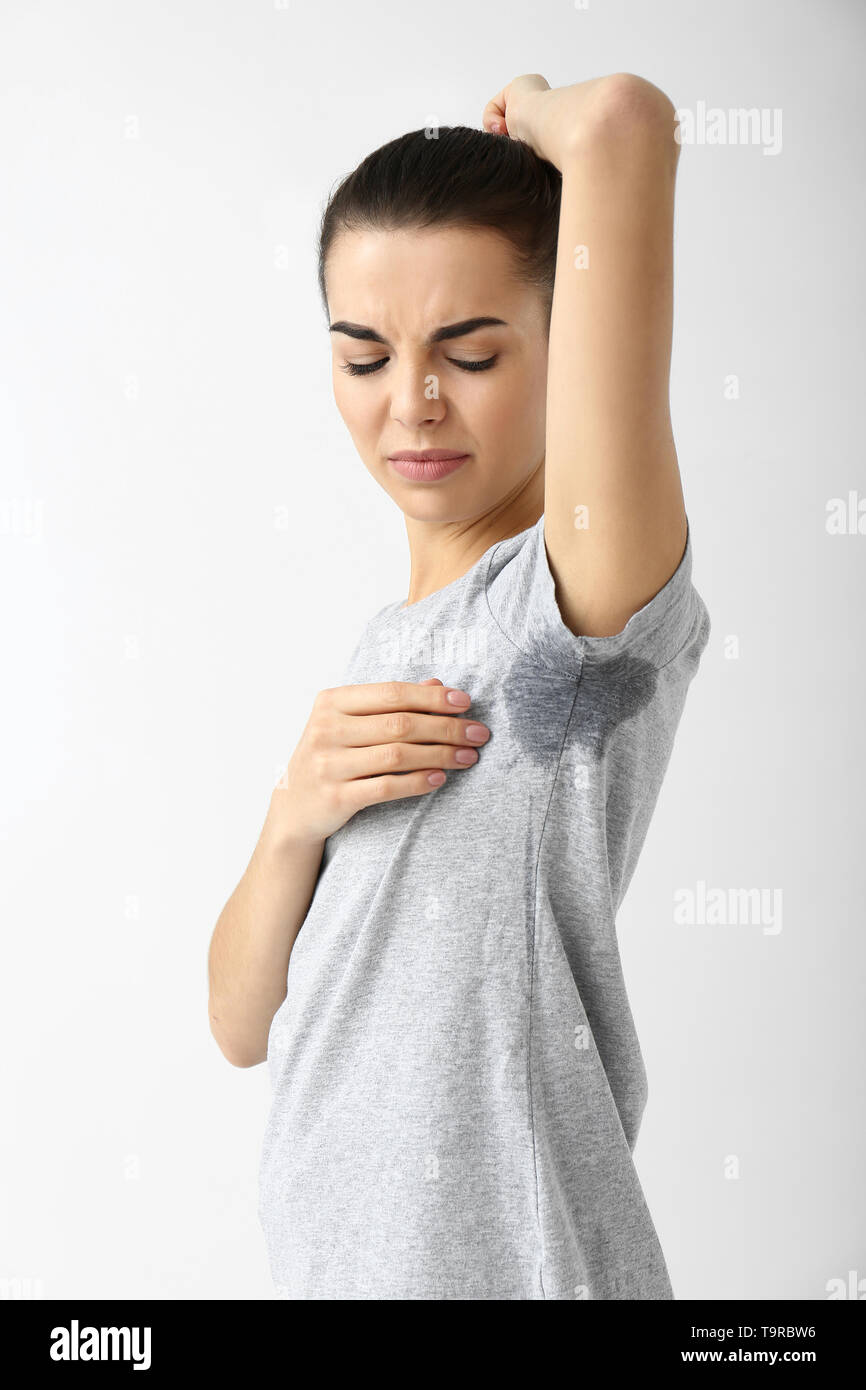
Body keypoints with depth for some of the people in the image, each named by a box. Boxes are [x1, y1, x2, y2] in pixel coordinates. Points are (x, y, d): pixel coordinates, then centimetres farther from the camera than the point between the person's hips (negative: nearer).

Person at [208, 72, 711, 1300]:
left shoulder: (586, 603, -18)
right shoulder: (393, 646, 5)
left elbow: (623, 124, -31)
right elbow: (245, 1027, 3)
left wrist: (540, 116, -8)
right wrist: (297, 816, -16)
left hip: (508, 1259, -7)